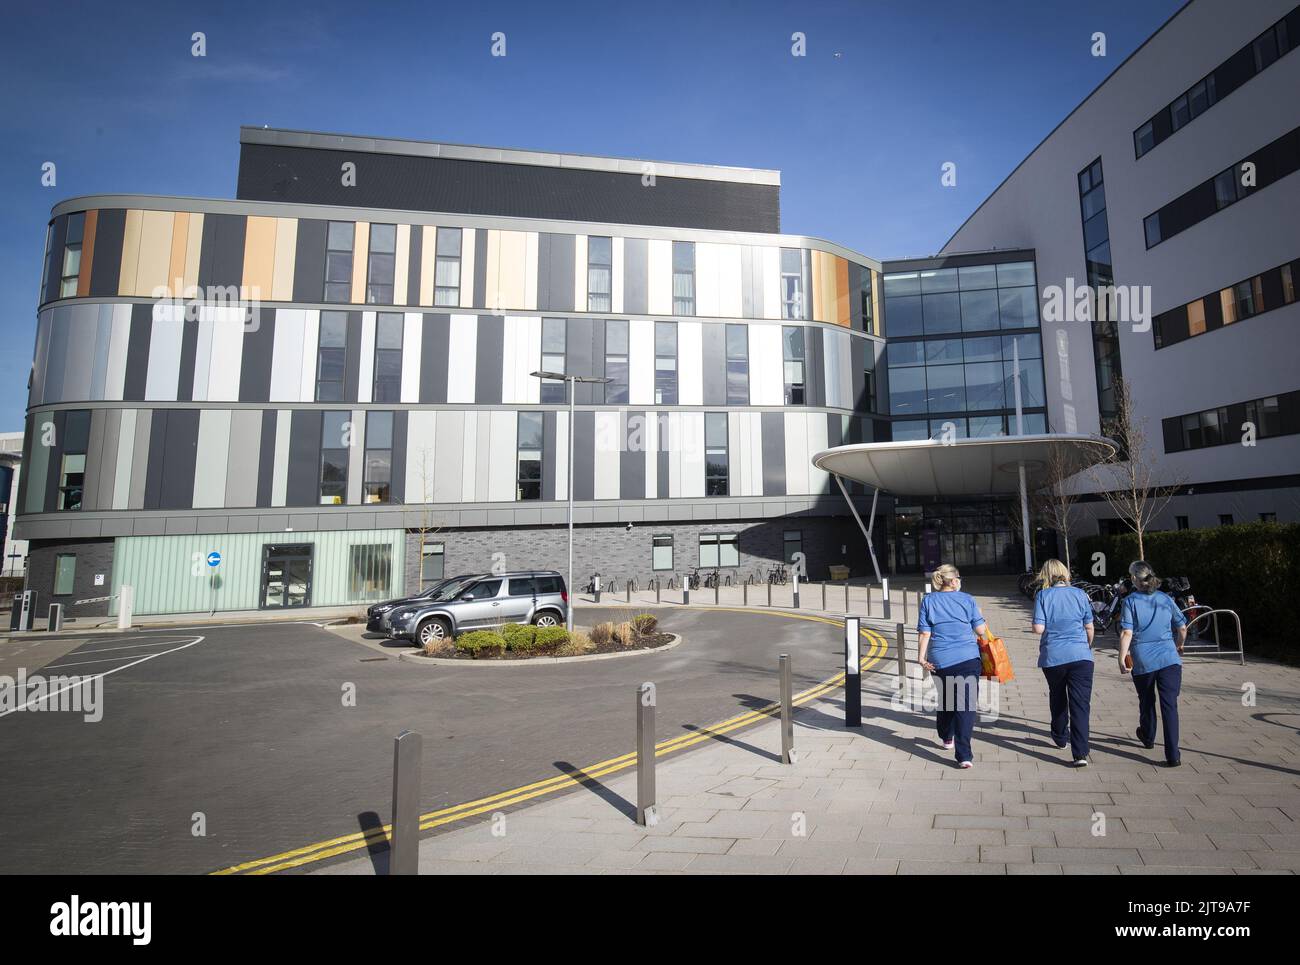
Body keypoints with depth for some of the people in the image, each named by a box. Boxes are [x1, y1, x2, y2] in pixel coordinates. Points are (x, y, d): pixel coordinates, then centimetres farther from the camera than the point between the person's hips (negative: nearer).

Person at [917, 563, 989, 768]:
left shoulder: (928, 600, 1)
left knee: (944, 700, 21)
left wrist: (922, 658, 2)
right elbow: (981, 630, 2)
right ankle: (963, 755, -8)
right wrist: (982, 619, 23)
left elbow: (925, 633, -3)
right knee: (966, 705, -2)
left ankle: (947, 738, 39)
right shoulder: (967, 599, 0)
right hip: (968, 659, -1)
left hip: (940, 661, 2)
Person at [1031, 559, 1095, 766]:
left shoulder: (1042, 596, -6)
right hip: (1080, 656, 1)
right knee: (1080, 703, 0)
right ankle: (1080, 753, -7)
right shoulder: (1079, 594, 0)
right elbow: (1089, 626, 7)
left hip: (1053, 657, -1)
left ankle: (1060, 737, 38)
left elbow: (1038, 628, -12)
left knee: (1057, 698, 21)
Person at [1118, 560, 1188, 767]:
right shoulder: (1165, 599, 5)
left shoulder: (1130, 601, -6)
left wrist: (1122, 658, -7)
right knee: (1170, 705, 1)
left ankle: (1148, 738, 42)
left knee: (1146, 702, 19)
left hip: (1143, 660, -2)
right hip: (1169, 658, 2)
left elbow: (1127, 633, -13)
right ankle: (1173, 755, -4)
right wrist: (1179, 646, 30)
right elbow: (1182, 628, 11)